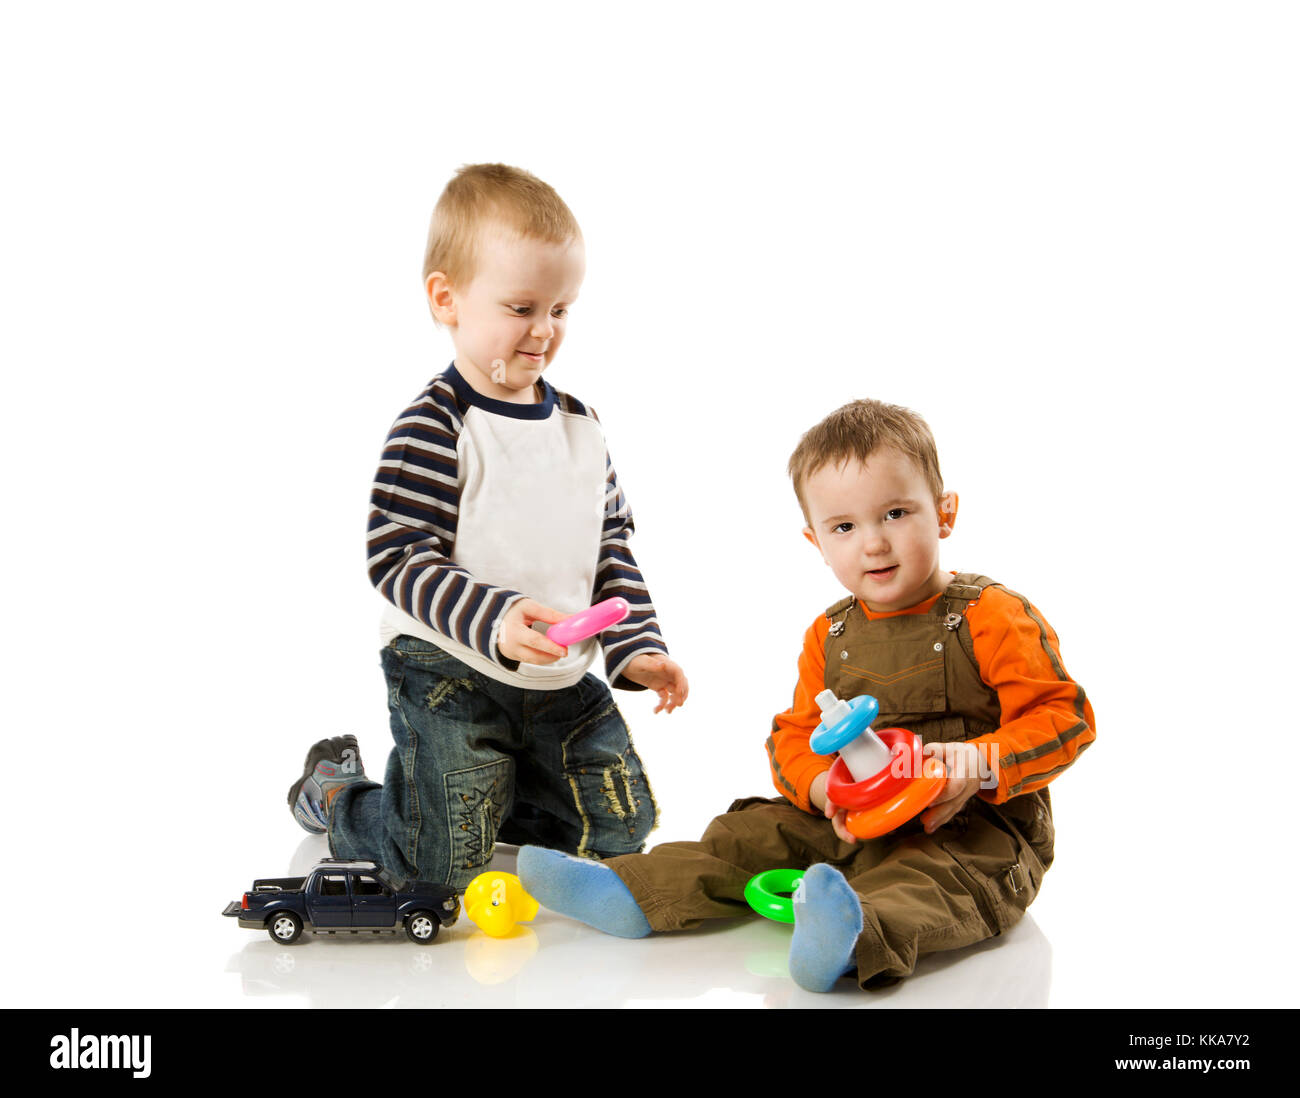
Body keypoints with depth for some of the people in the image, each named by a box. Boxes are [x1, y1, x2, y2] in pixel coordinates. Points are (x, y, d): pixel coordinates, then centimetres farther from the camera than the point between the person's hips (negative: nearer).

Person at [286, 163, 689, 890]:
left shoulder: (580, 424, 7)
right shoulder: (433, 428, -16)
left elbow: (612, 550, 12)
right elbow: (401, 561, -20)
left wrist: (636, 649, 1)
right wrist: (491, 622, -33)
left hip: (564, 680, 7)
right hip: (449, 676, -6)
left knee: (620, 828, 10)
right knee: (446, 865, -7)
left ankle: (481, 789, 29)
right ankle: (337, 791, 21)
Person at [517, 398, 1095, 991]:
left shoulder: (995, 619, -7)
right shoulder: (829, 636, 10)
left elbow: (1064, 717, -11)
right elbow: (794, 737, 11)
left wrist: (981, 763, -28)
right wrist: (825, 788, -13)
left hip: (979, 824, -7)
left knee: (931, 875, -38)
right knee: (754, 831, -2)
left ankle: (855, 940, -67)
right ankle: (632, 894, -9)